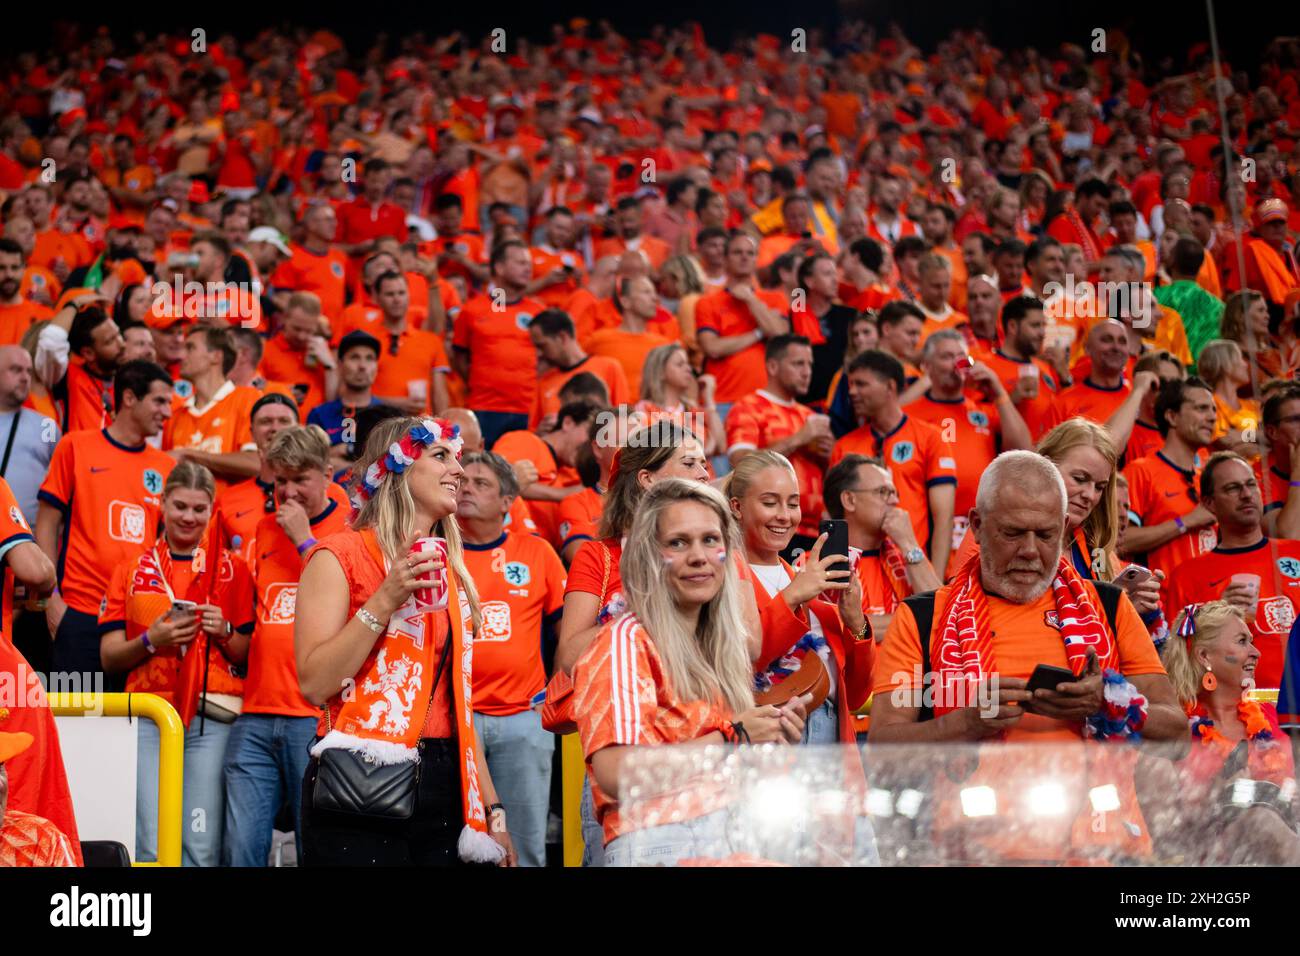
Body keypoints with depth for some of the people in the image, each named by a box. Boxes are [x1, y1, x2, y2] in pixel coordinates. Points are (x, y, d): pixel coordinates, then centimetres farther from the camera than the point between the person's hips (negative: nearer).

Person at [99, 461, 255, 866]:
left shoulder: (233, 568, 11)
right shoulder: (132, 570, 14)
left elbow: (249, 657, 11)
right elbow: (109, 658, 10)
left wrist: (224, 632, -8)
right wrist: (150, 641, -7)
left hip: (212, 717, -1)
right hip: (149, 714, 1)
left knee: (203, 847, -7)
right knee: (152, 847, -7)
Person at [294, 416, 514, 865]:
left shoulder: (448, 570, 15)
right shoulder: (341, 555, -4)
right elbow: (315, 684, -14)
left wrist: (491, 807, 14)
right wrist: (385, 601, -19)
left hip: (444, 787, 6)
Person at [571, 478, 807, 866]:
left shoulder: (718, 649, 15)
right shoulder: (626, 640, -6)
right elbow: (616, 774, -18)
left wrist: (771, 739, 5)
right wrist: (729, 738, -13)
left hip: (740, 838, 7)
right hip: (664, 845, -7)